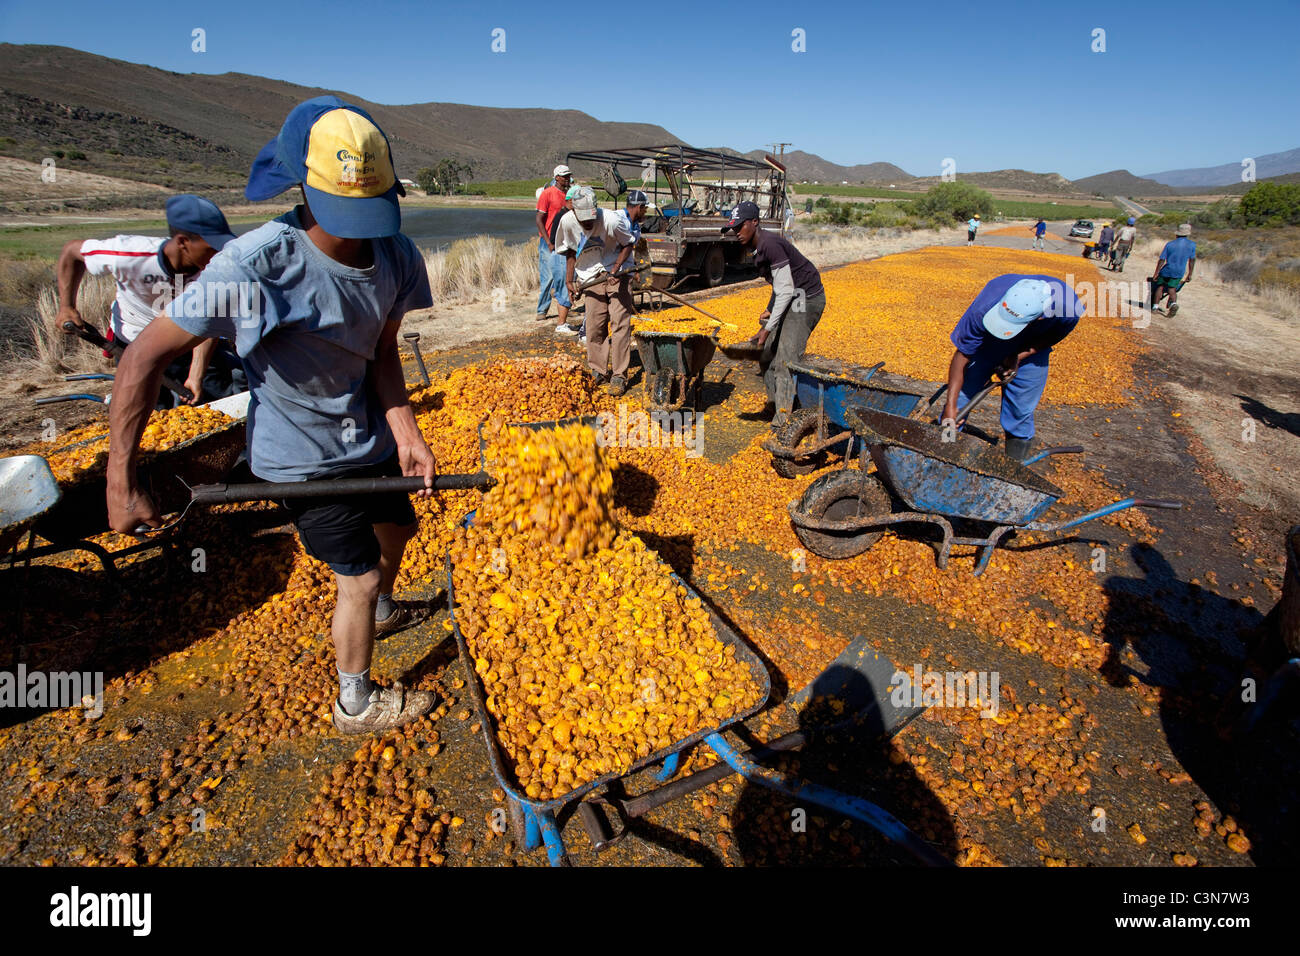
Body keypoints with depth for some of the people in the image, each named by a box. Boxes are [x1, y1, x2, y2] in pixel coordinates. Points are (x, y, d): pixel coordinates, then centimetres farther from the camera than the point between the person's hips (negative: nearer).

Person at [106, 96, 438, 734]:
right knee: (359, 575, 1)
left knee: (398, 524, 25)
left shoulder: (396, 255, -13)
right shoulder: (254, 264, -29)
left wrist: (405, 431, -19)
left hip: (368, 436, 6)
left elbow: (382, 351, -4)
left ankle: (379, 611, 60)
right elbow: (145, 356, -23)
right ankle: (356, 704, 28)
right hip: (304, 455, -6)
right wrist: (121, 484, -24)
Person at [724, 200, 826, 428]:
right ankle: (776, 405, 25)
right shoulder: (757, 247, 8)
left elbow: (786, 289, -25)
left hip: (806, 299, -11)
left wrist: (768, 327, -26)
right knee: (765, 353, 13)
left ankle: (783, 423, -13)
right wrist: (769, 310, 10)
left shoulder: (770, 244, -23)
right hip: (791, 299, 11)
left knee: (785, 361, -15)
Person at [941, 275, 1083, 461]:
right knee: (961, 395, -4)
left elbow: (1053, 336, -9)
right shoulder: (984, 307, -40)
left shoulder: (1068, 308, -35)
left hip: (1029, 349, 1)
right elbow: (962, 356, -30)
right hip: (985, 345, -1)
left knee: (1020, 413, 1)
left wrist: (1018, 357, -23)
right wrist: (950, 405, -32)